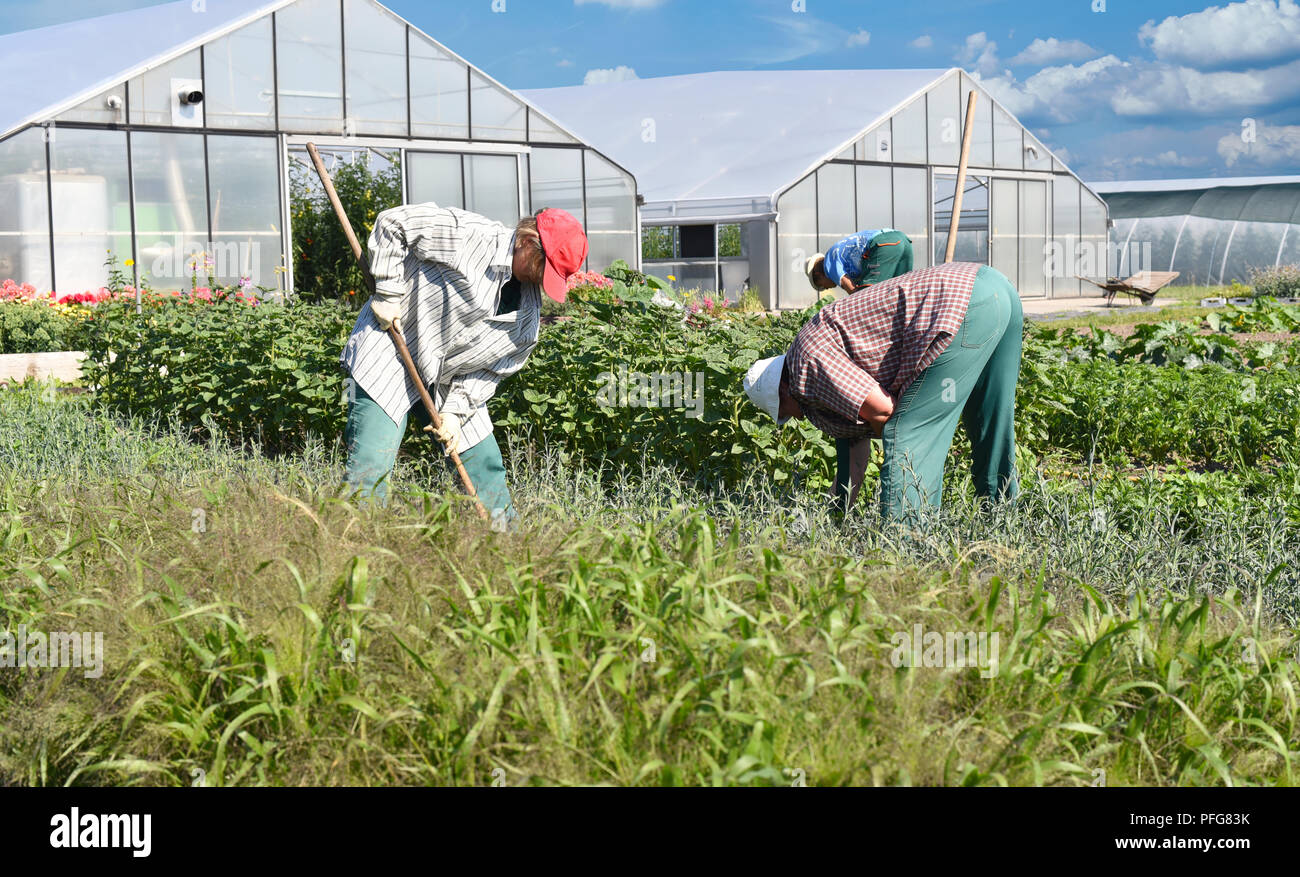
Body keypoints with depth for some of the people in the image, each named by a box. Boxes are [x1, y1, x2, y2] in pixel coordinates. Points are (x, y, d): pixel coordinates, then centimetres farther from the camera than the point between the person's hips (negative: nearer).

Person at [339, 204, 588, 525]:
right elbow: (393, 222, -16)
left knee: (486, 466, 7)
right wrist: (389, 295, -16)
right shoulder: (470, 235, -20)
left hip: (447, 381, 7)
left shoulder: (528, 314, 0)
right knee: (371, 465, -15)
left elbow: (491, 369, 3)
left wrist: (455, 411, -10)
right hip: (388, 354, -7)